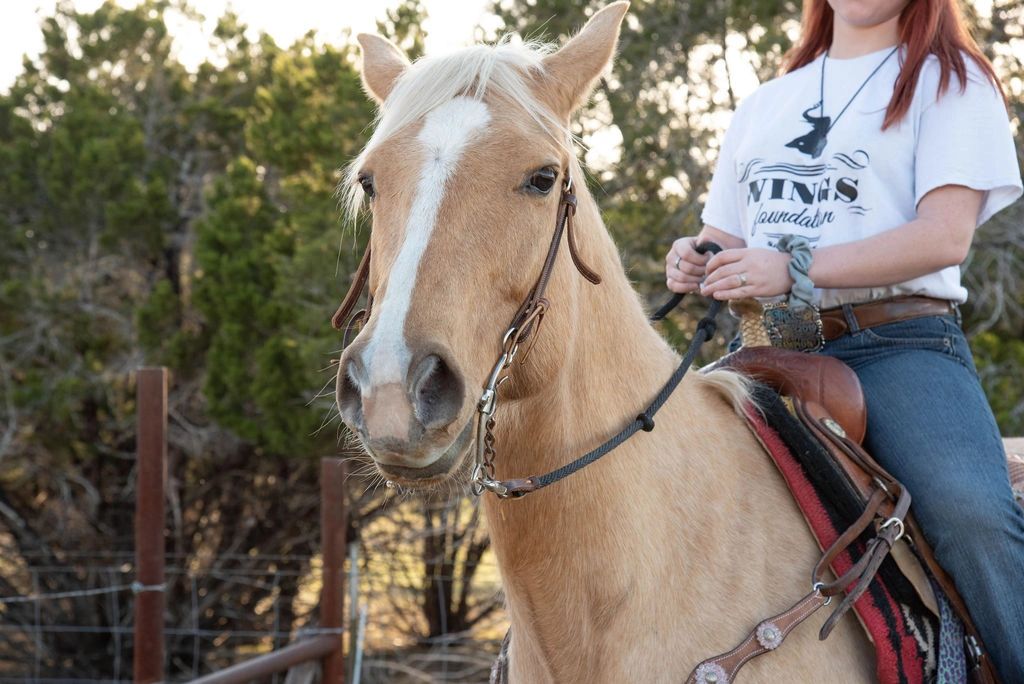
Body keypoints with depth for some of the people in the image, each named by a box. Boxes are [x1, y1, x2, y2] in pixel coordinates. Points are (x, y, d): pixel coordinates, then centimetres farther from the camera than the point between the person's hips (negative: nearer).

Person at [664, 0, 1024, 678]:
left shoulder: (949, 79, 7)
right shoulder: (764, 105, 24)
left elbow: (945, 236, -8)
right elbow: (725, 242, 26)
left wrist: (795, 268, -17)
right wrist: (694, 265, 0)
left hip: (898, 347, -5)